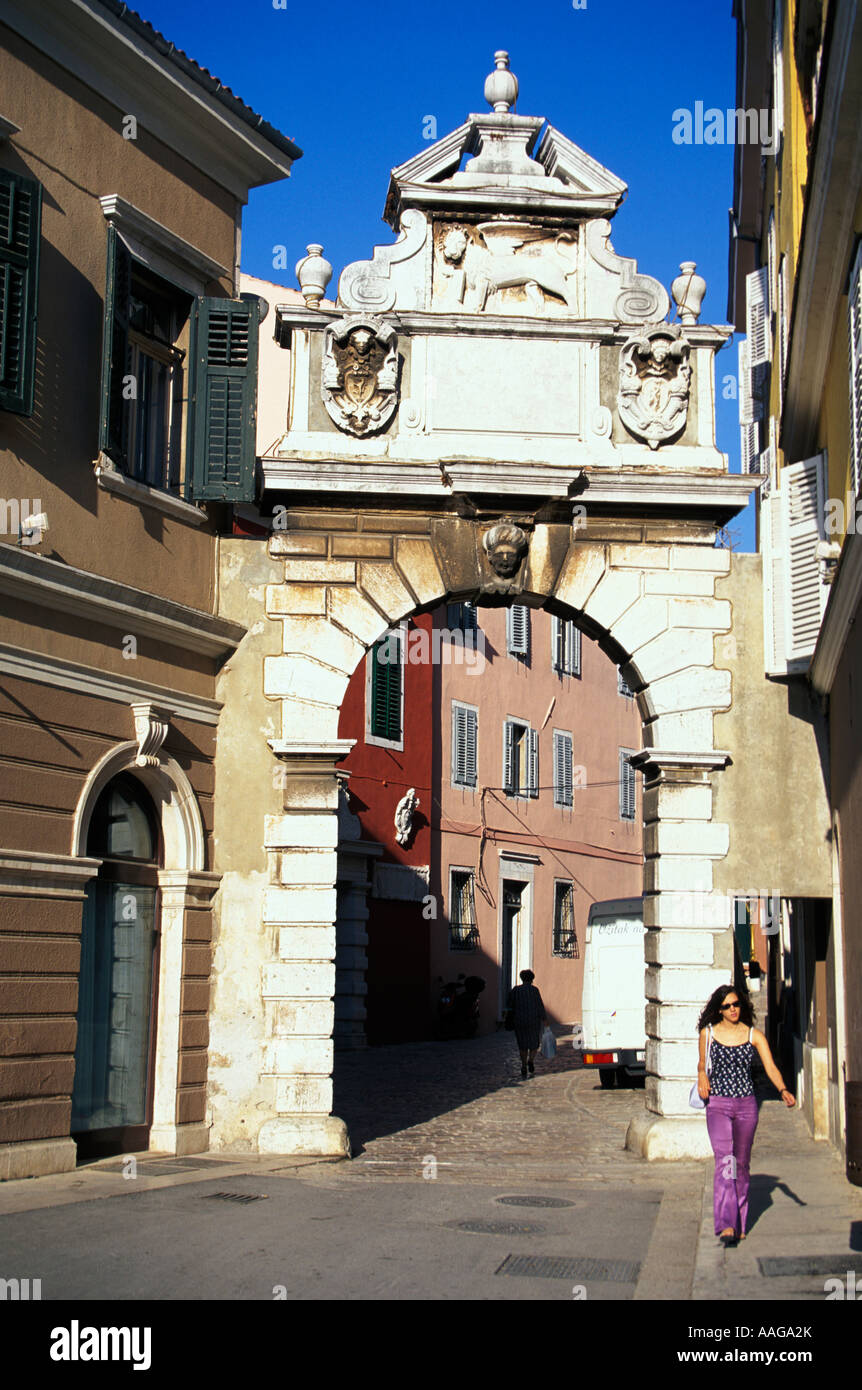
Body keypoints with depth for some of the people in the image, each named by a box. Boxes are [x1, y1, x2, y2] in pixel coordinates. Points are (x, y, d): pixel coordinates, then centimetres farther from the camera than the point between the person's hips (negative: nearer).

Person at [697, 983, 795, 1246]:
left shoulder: (754, 1035, 2)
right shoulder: (708, 1033, 2)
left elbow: (770, 1067, -7)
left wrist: (783, 1090, -24)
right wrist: (702, 1078, -5)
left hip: (746, 1105, 2)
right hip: (718, 1104, -2)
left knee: (741, 1163, 9)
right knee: (725, 1160, -16)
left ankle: (740, 1224, 21)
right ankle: (726, 1224, -23)